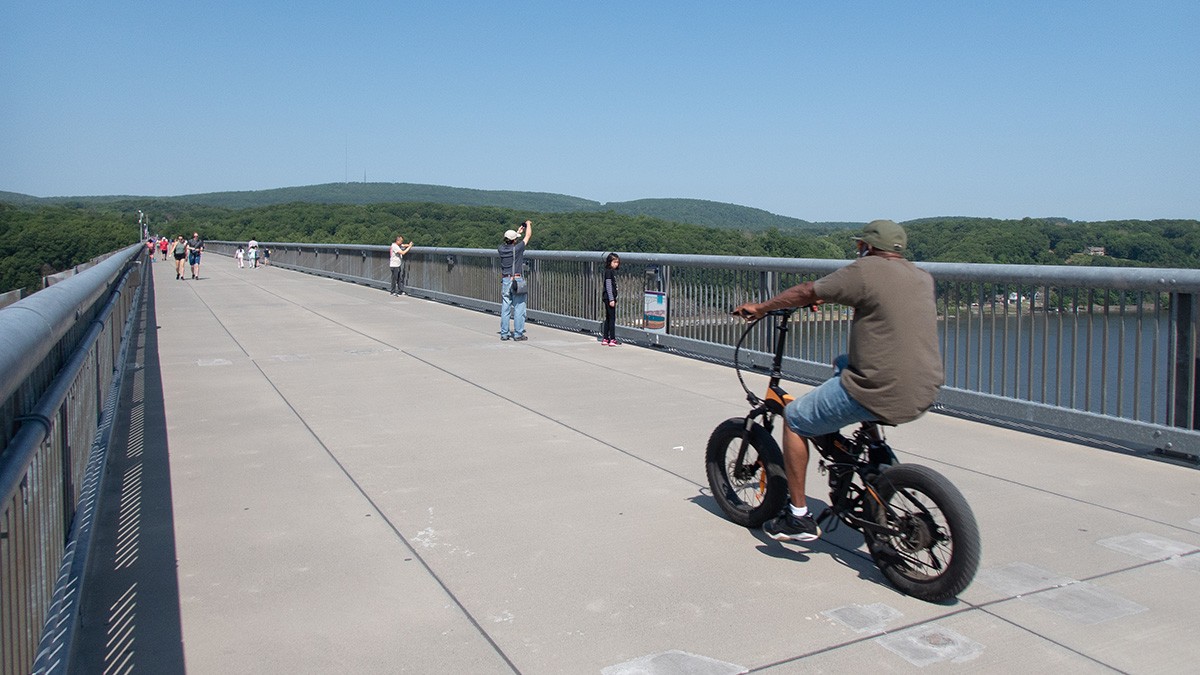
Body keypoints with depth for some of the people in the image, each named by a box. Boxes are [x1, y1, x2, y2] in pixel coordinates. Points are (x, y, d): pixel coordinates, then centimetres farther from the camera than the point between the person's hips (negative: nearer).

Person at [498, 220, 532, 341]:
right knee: (519, 308, 0)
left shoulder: (501, 248, 2)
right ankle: (518, 334, 0)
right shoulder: (517, 248, -12)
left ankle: (504, 333, 11)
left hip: (505, 280, 5)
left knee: (505, 308, 8)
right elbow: (528, 235, 2)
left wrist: (518, 231, 35)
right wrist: (528, 224, 21)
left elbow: (509, 242, 25)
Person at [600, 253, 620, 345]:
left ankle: (605, 339, 15)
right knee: (612, 318, -8)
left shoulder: (613, 271, 14)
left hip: (610, 298, 9)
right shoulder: (608, 271, -13)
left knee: (608, 318, 11)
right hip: (608, 297, -9)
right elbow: (608, 286, -17)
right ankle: (612, 339, -6)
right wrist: (611, 299, -20)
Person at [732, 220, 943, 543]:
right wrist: (829, 296, 42)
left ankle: (798, 517, 14)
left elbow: (806, 292, -2)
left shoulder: (866, 270, -8)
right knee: (842, 364, 32)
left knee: (794, 419, 11)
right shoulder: (923, 277, 14)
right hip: (925, 394, 8)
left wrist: (760, 308, 13)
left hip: (880, 393, -8)